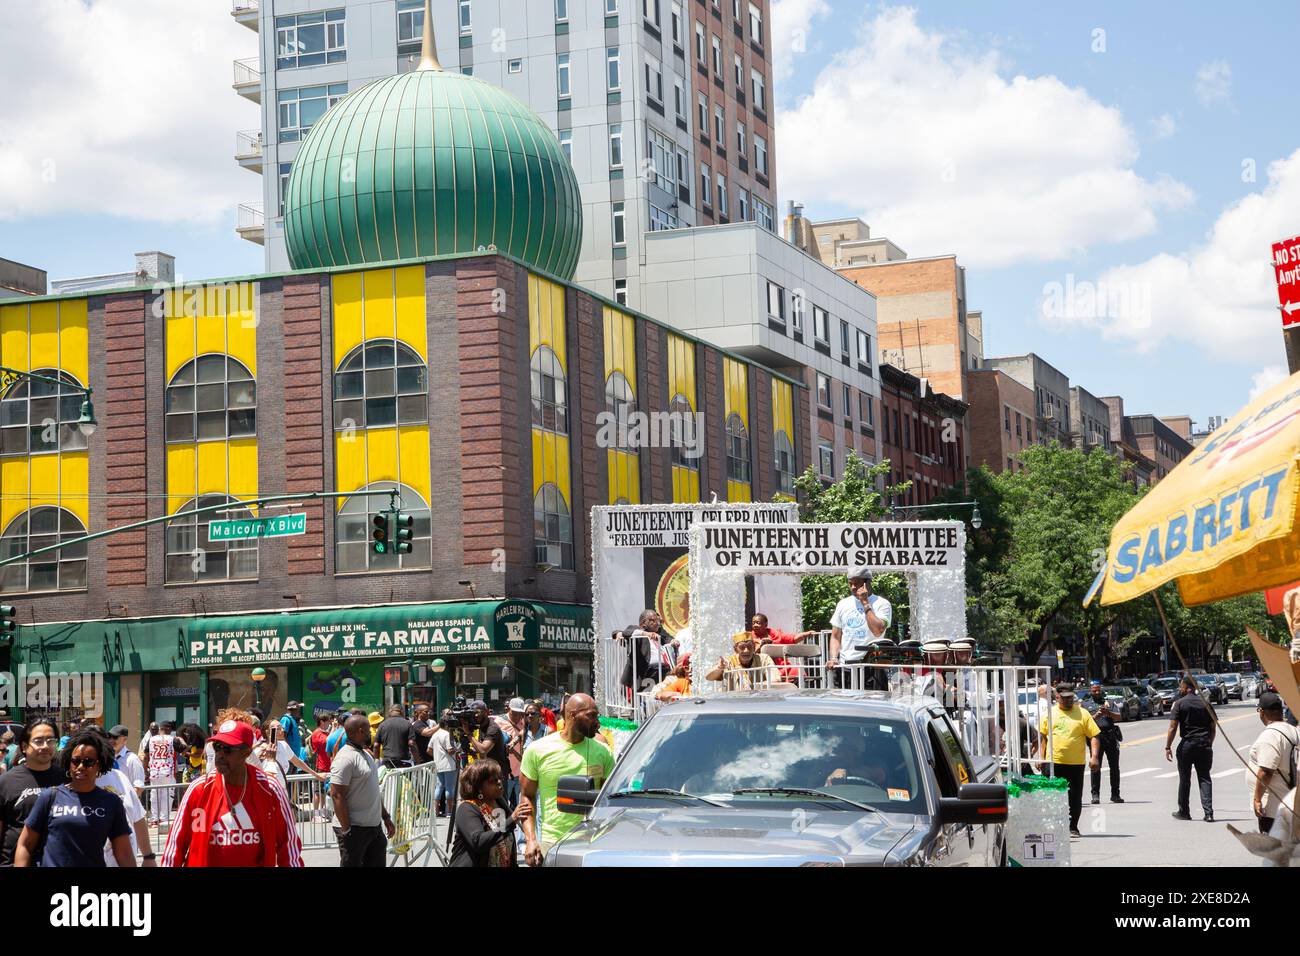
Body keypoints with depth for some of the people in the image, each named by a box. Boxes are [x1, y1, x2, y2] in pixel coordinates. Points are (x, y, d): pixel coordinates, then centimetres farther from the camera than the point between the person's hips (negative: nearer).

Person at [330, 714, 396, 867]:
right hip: (355, 830, -9)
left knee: (378, 863, 13)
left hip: (374, 826, 9)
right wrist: (347, 830, -21)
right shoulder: (345, 758, -16)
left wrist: (386, 818, 19)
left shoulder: (366, 754, 14)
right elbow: (337, 795, -21)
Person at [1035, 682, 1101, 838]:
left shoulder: (1082, 714, 2)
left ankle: (1073, 827, 15)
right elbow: (1042, 736, 13)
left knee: (1075, 797, 3)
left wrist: (1094, 757, -10)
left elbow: (1094, 736, 0)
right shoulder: (1049, 713, 8)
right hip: (1054, 762, 1)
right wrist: (1041, 757, 4)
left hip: (1076, 763, -1)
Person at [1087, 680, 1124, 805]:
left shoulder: (1108, 702, 15)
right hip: (1096, 737, -3)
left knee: (1114, 767, 4)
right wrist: (1096, 716, -20)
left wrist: (1108, 713, -14)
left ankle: (1115, 794, 11)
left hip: (1111, 737, 3)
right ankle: (1095, 795, -2)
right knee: (1096, 767, -6)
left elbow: (1118, 716, 4)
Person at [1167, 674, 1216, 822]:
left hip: (1187, 744, -3)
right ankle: (1208, 812, -6)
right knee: (1205, 779, 5)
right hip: (1204, 745, 3)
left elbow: (1173, 727, -9)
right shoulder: (1205, 703, 8)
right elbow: (1213, 728, 10)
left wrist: (1168, 747, -4)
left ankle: (1184, 812, 17)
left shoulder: (1179, 703, -5)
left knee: (1184, 779, 9)